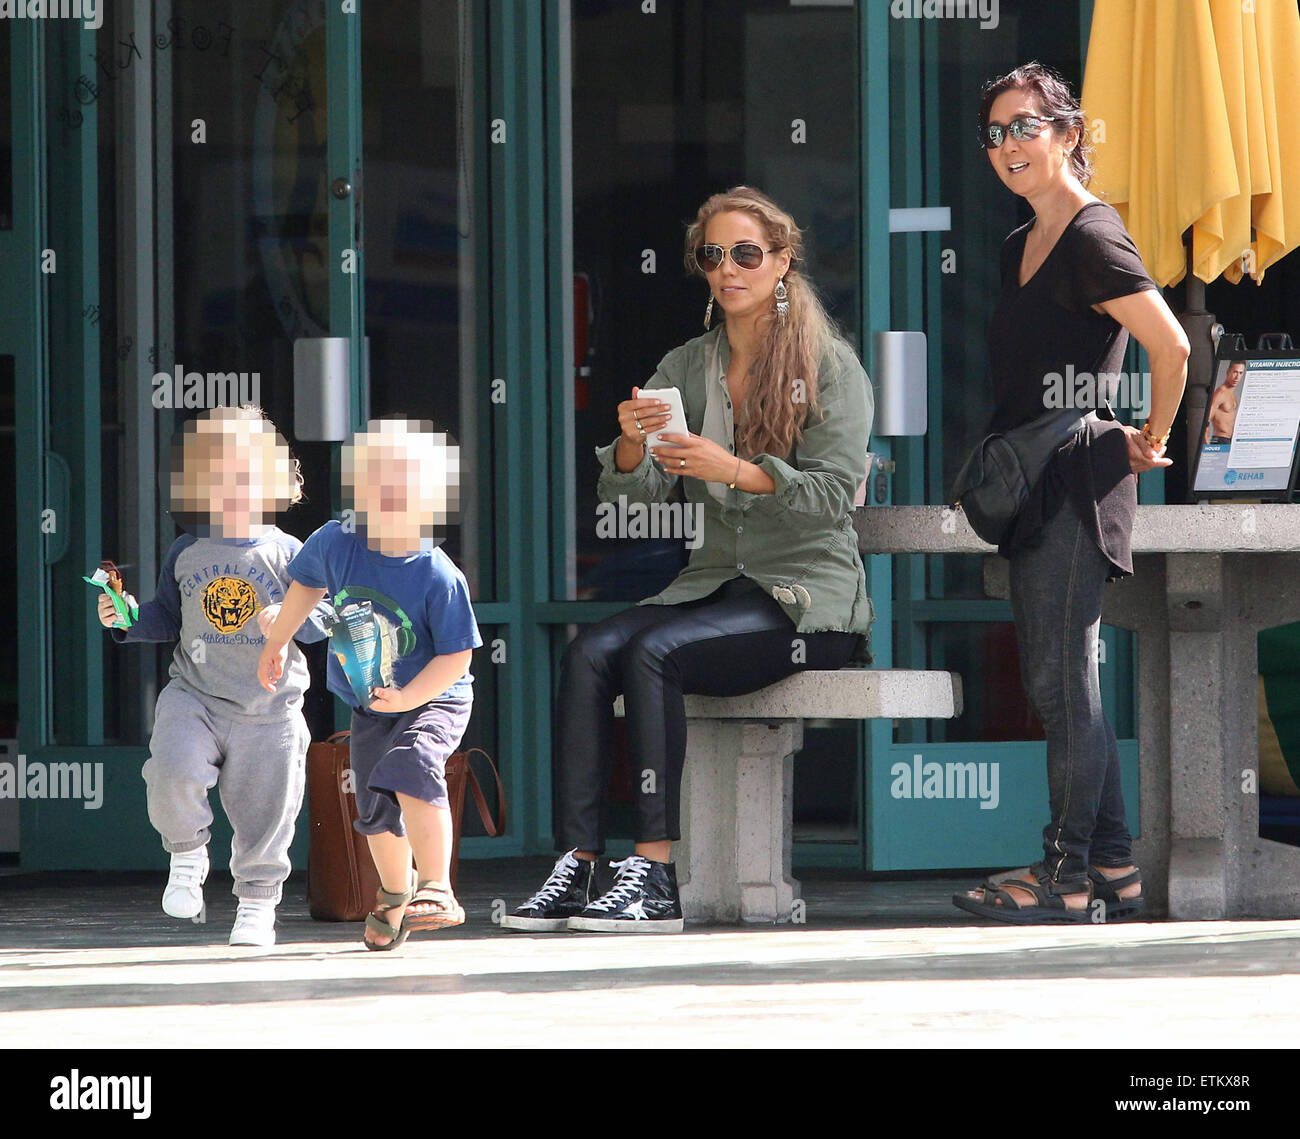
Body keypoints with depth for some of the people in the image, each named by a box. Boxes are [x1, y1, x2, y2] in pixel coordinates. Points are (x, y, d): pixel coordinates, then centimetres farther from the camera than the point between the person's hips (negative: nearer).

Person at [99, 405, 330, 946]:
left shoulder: (286, 552, -2)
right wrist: (126, 619, -1)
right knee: (173, 771, -25)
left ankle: (257, 902, 26)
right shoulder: (186, 552, 5)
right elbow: (167, 616, 16)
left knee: (262, 810, 5)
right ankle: (187, 856, 3)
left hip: (268, 708, -1)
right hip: (194, 695, 1)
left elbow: (321, 616, 0)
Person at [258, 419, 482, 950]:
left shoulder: (439, 576, -26)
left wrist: (407, 698, -31)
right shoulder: (336, 544, -14)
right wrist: (277, 642, 19)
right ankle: (395, 894, 39)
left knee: (412, 768, -32)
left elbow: (456, 655, -20)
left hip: (435, 698, -5)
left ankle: (436, 889, -25)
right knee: (376, 810, 9)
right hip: (368, 707, 5)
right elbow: (307, 583, 10)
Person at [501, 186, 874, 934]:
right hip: (716, 583, 5)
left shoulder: (831, 367, -2)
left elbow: (833, 494, -13)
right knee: (590, 652, -22)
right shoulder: (685, 369, 13)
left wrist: (734, 471, -27)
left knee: (653, 653, -29)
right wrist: (632, 445, -20)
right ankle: (577, 865, -26)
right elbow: (633, 493, 3)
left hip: (810, 595, -5)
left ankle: (656, 875, -32)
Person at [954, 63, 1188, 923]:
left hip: (1077, 481, -10)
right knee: (1058, 682, 9)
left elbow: (1172, 346, -20)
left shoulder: (1092, 238, -12)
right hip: (1035, 485, 10)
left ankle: (1068, 875, -5)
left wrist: (1151, 442, -8)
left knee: (1063, 681, -8)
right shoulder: (1022, 247, 16)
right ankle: (1115, 868, 12)